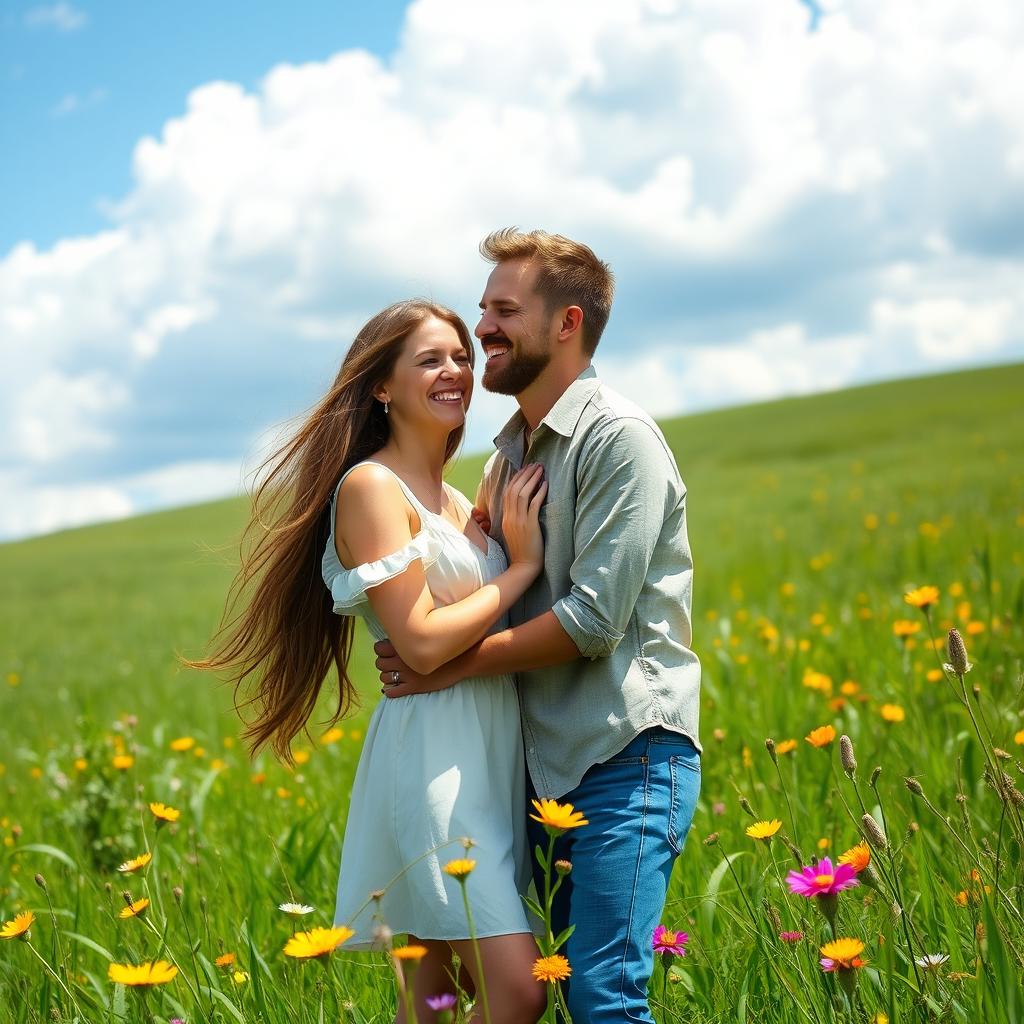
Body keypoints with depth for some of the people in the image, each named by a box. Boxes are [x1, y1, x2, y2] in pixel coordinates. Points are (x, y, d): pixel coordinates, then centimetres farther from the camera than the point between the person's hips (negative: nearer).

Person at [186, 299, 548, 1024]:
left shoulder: (459, 502, 16)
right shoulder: (370, 487, -10)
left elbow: (497, 621, 13)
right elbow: (423, 642, -17)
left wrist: (517, 530, 3)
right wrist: (522, 566, -10)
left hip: (493, 756, 8)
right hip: (432, 755, -8)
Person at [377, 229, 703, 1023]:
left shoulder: (619, 439, -11)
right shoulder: (510, 453, 15)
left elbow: (593, 619, -18)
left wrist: (451, 666, -12)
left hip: (628, 756, -8)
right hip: (550, 759, 8)